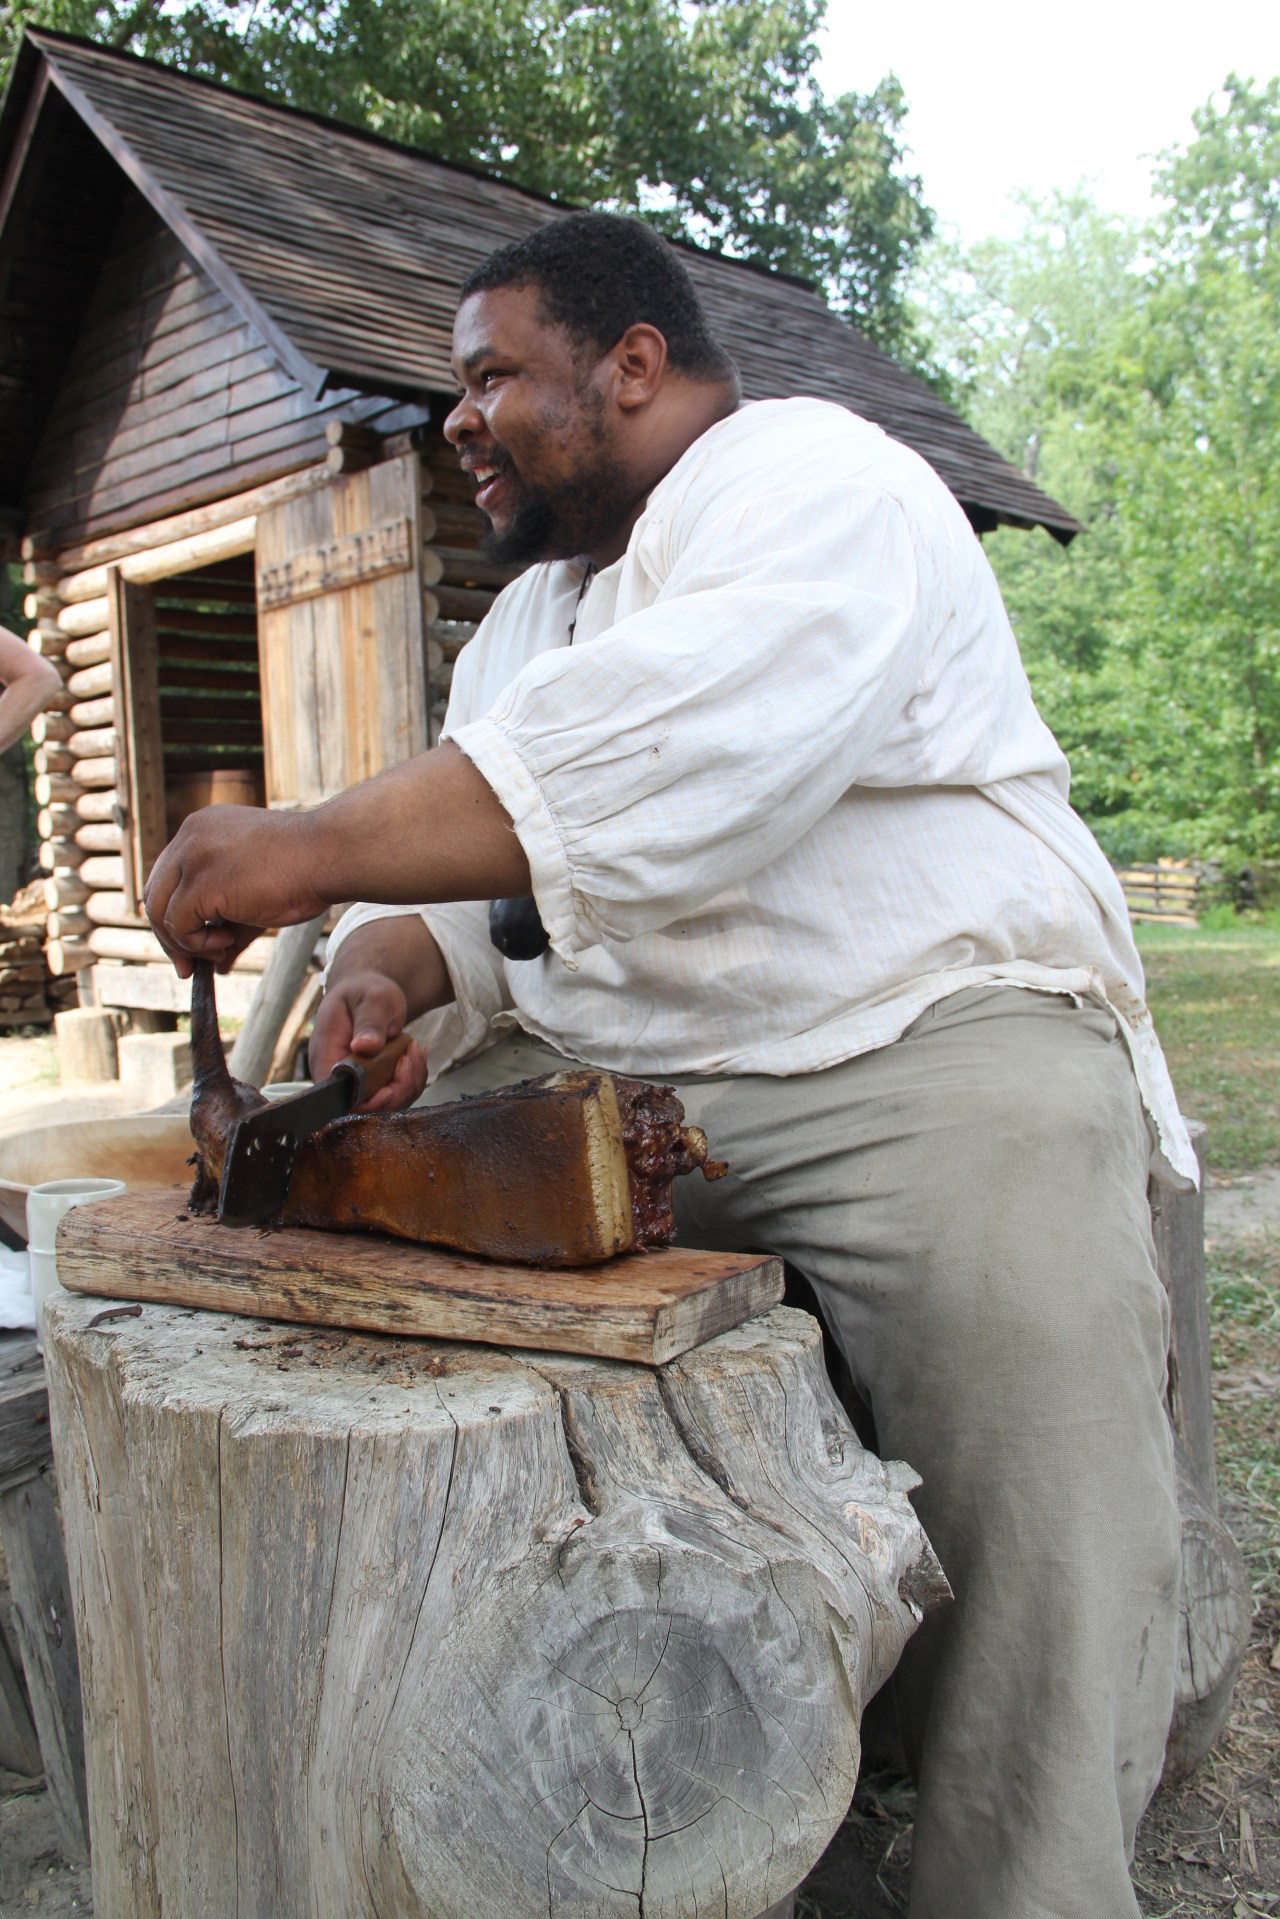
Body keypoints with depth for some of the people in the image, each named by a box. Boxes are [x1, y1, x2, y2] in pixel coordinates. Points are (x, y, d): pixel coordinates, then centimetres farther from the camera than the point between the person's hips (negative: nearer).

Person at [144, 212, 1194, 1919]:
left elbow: (674, 744, -25)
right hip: (607, 1076, 7)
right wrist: (397, 967, -10)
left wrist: (316, 850, -28)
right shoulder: (523, 618, 24)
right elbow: (485, 862, 14)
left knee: (1019, 1333, -32)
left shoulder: (814, 486, -5)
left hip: (921, 1038, -6)